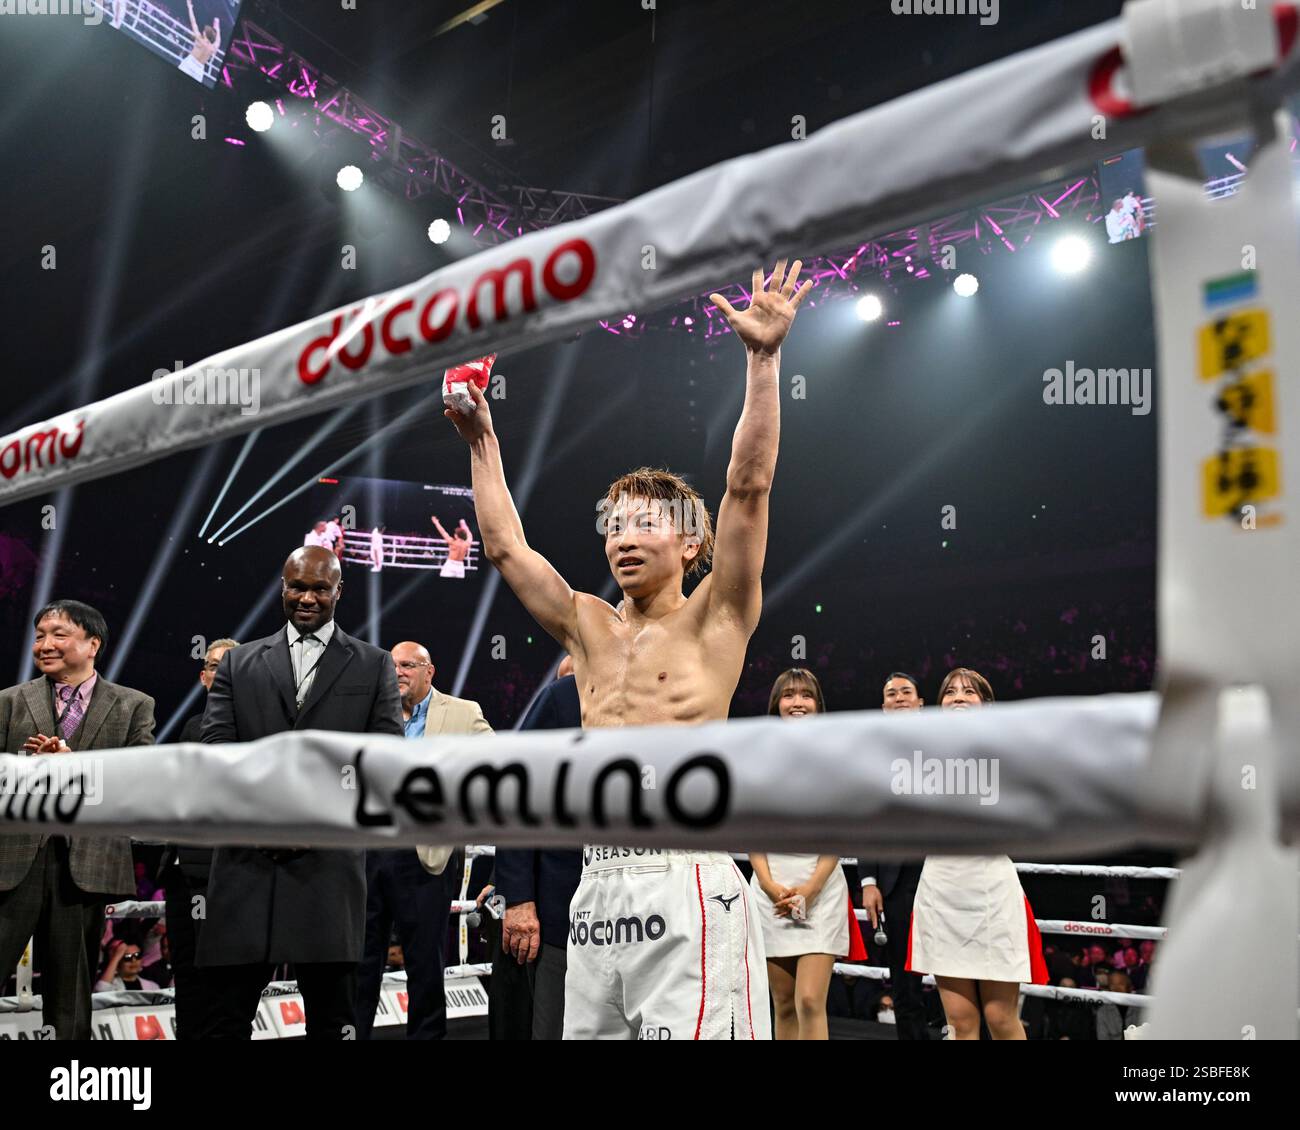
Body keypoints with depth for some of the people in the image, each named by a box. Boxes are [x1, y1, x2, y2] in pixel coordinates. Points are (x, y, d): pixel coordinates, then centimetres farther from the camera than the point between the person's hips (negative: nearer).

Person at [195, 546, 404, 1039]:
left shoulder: (374, 666, 10)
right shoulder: (238, 663, 14)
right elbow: (215, 749, 5)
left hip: (330, 863, -1)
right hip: (246, 861, 2)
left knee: (332, 1021, 5)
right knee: (224, 1019, 4)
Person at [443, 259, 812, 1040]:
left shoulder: (714, 620, 2)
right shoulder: (588, 627, 15)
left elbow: (749, 487, -7)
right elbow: (505, 547, 20)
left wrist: (764, 361, -13)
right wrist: (482, 440, 21)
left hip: (686, 889, -5)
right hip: (598, 889, 6)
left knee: (690, 1031, -10)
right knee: (591, 1031, 8)